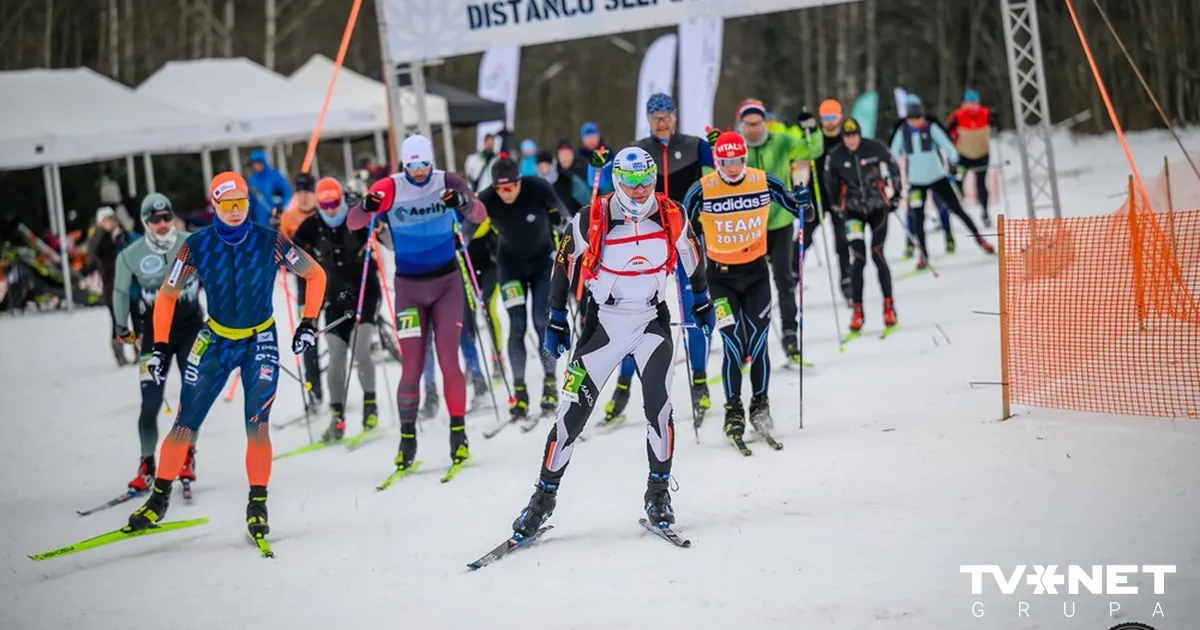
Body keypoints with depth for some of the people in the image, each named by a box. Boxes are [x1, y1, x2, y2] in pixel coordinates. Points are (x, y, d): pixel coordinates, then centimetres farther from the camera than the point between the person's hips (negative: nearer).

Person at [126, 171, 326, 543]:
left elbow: (316, 275, -2)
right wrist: (161, 347, -7)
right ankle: (159, 498, 15)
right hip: (215, 341, 1)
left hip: (260, 343, -1)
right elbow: (167, 296, -2)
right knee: (184, 426, -2)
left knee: (257, 425, -15)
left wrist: (309, 322, -8)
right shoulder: (198, 246, -12)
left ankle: (257, 504, 1)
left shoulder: (269, 242, -15)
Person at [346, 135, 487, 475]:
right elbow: (352, 223, -13)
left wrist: (465, 204, -40)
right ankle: (407, 439, 10)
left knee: (448, 361, -5)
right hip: (409, 286, 0)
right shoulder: (390, 188, -8)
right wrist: (367, 207, -36)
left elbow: (480, 216, -17)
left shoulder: (448, 182, -6)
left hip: (447, 283, 0)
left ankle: (458, 433, 5)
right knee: (412, 367, -2)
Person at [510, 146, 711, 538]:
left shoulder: (671, 217, -8)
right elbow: (564, 268, -2)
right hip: (603, 321, -1)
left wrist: (701, 302, 22)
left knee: (658, 403, -16)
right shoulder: (590, 222, -15)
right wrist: (556, 323, 2)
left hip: (653, 320, 1)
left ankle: (659, 491, -1)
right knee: (574, 410, -2)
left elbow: (691, 257, 11)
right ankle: (545, 495, 11)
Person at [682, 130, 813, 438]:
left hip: (756, 273, 1)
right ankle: (733, 409, 6)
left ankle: (760, 404, 18)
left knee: (758, 344, 2)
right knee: (734, 347, -7)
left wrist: (804, 206, -18)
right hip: (721, 276, -1)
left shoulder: (764, 182, -6)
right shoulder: (702, 190, -11)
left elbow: (801, 211, 4)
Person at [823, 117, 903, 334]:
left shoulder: (875, 149, -11)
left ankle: (889, 306, 2)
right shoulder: (835, 157, -10)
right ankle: (857, 311, -3)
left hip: (878, 208, 0)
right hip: (853, 211, 0)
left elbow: (894, 170, 6)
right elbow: (831, 183, 8)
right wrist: (837, 206, 17)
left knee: (878, 255, -9)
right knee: (858, 259, -9)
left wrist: (894, 196, 9)